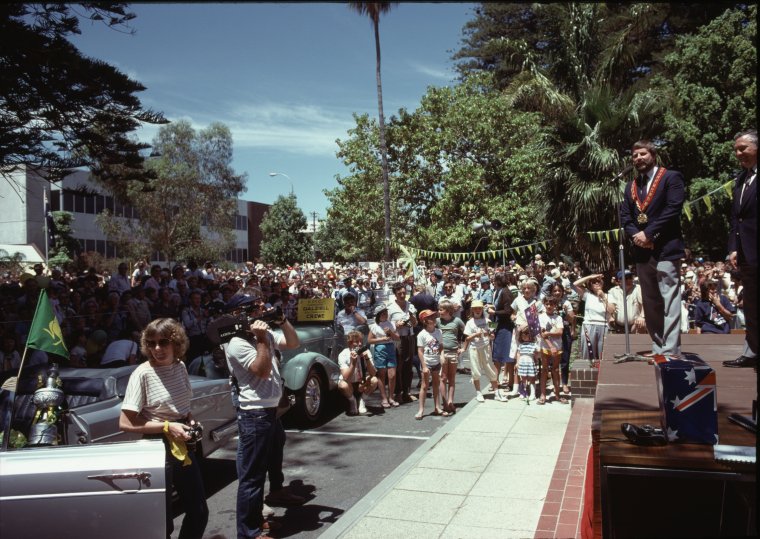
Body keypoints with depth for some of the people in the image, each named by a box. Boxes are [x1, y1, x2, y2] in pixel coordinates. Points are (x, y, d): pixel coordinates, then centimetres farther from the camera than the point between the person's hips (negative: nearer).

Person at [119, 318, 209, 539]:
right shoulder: (142, 374, -17)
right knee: (162, 518, 7)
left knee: (199, 511, 14)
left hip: (183, 445, 6)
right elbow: (125, 423, -17)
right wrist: (167, 427, -20)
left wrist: (190, 422, -3)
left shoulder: (180, 367, 1)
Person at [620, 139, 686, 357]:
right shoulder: (631, 186, 19)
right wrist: (635, 235, -7)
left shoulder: (671, 177, 0)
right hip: (642, 251, 6)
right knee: (650, 302, 10)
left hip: (665, 248, -6)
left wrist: (648, 233, -15)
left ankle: (671, 350, -9)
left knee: (669, 299, -9)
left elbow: (673, 209, -11)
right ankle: (658, 348, 19)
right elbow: (625, 216, 12)